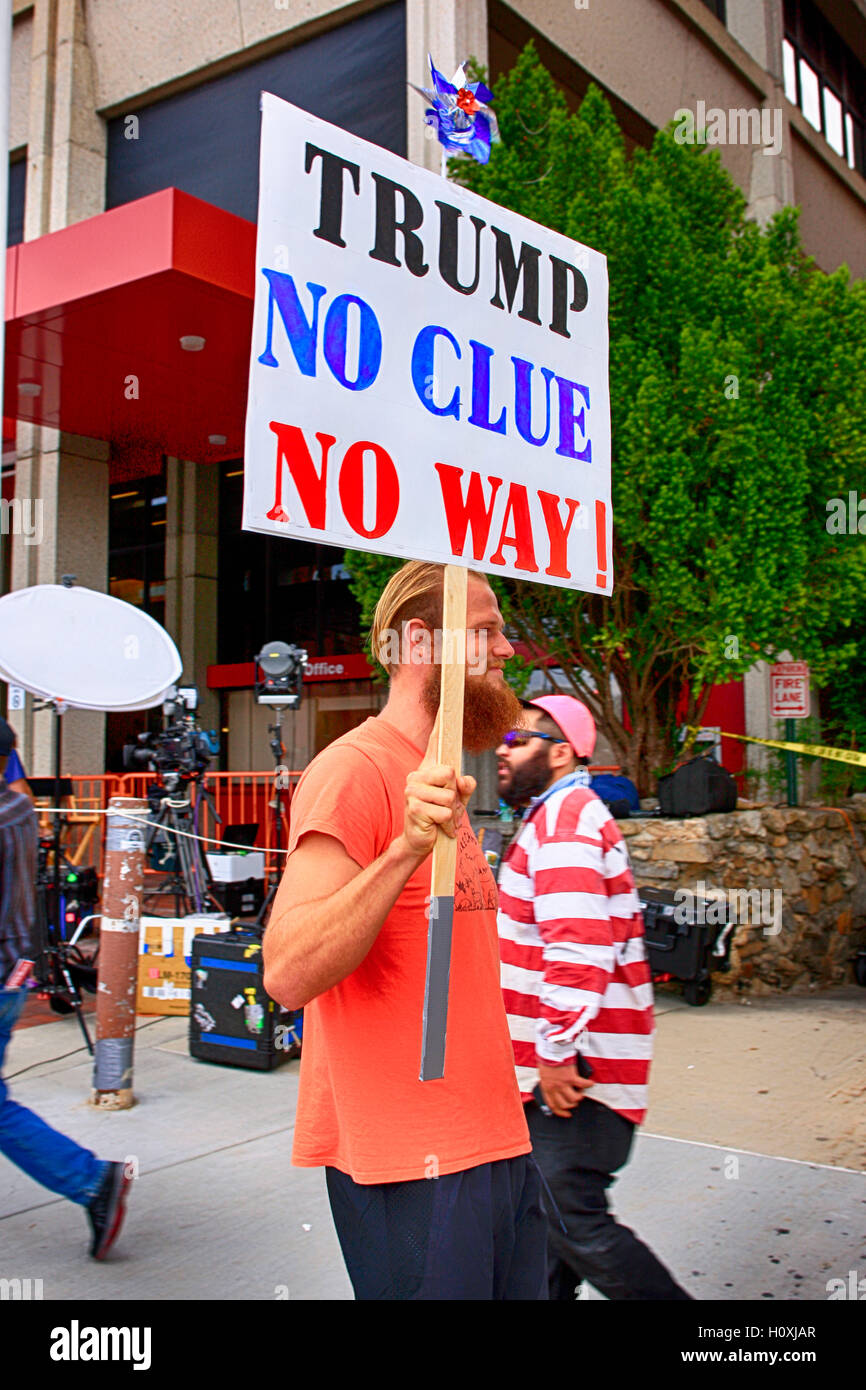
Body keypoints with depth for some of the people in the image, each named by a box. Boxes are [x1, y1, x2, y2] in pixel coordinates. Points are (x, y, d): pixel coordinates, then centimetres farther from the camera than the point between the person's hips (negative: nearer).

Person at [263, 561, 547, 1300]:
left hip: (498, 1145, 9)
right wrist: (407, 849, -31)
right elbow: (288, 974, -23)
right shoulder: (354, 769, -13)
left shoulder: (439, 785, 16)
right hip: (411, 1164, -9)